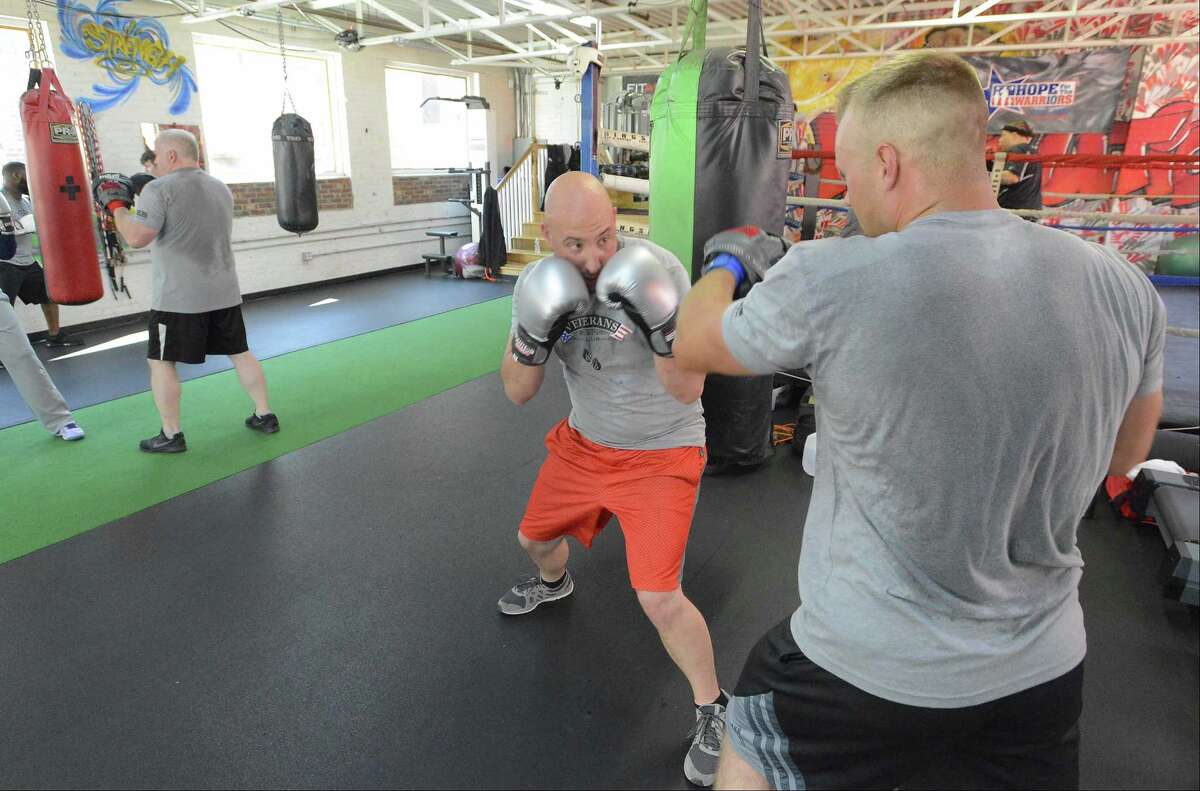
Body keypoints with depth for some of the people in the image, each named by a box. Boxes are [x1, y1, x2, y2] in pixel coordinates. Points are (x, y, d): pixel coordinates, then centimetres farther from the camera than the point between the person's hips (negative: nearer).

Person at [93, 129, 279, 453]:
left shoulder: (160, 189, -11)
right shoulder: (221, 189, 12)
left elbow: (137, 237, -18)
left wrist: (117, 205, -2)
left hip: (179, 298, -6)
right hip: (224, 292, 6)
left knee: (161, 362, 6)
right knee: (240, 352, 14)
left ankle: (171, 436, 9)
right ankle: (265, 416, 17)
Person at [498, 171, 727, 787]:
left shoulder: (659, 271, -25)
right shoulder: (538, 283, -10)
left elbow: (689, 389, -21)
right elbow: (517, 391, -6)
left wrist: (659, 328, -40)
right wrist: (535, 337, -27)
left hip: (660, 453, -5)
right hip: (584, 443, 6)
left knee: (658, 595, -14)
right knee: (534, 537, 23)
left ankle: (712, 709, 15)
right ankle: (554, 583, 62)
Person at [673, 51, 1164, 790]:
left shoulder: (832, 280, -25)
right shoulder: (1124, 288, -9)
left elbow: (692, 346, -6)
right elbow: (1122, 457, 8)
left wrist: (726, 263, 15)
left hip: (872, 665, -3)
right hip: (1043, 664, 4)